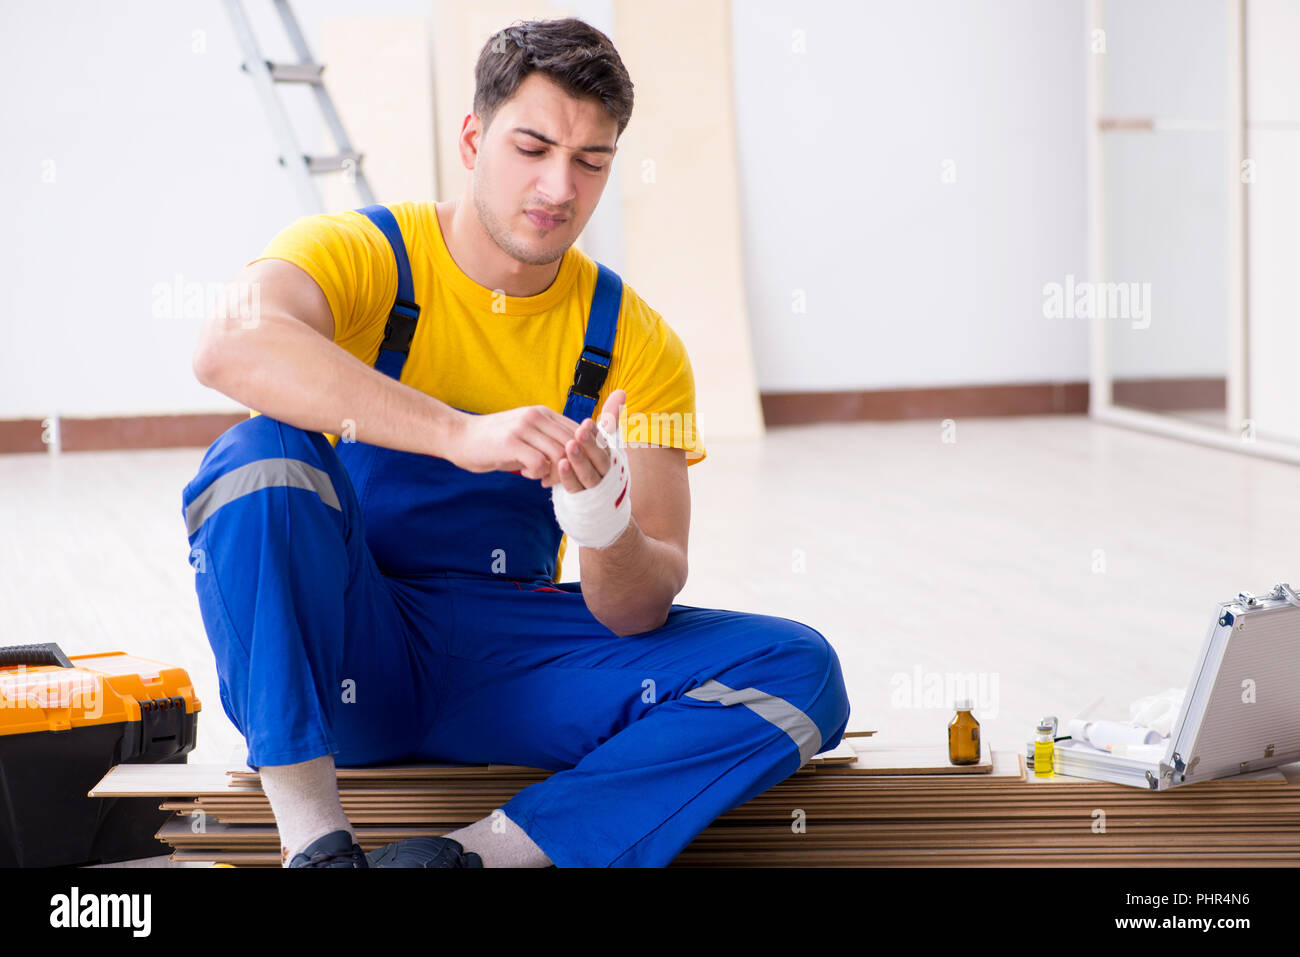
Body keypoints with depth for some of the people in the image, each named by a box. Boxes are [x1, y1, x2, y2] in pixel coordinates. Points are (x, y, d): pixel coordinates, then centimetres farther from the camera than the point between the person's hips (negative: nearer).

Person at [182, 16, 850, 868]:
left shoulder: (633, 342, 2)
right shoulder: (361, 254, -6)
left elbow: (642, 611, -5)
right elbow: (227, 348, -32)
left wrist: (608, 533, -30)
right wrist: (462, 435, -41)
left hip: (506, 668, 3)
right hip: (339, 655, -3)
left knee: (800, 672, -17)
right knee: (263, 456, -31)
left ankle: (482, 854, -28)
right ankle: (313, 838, -27)